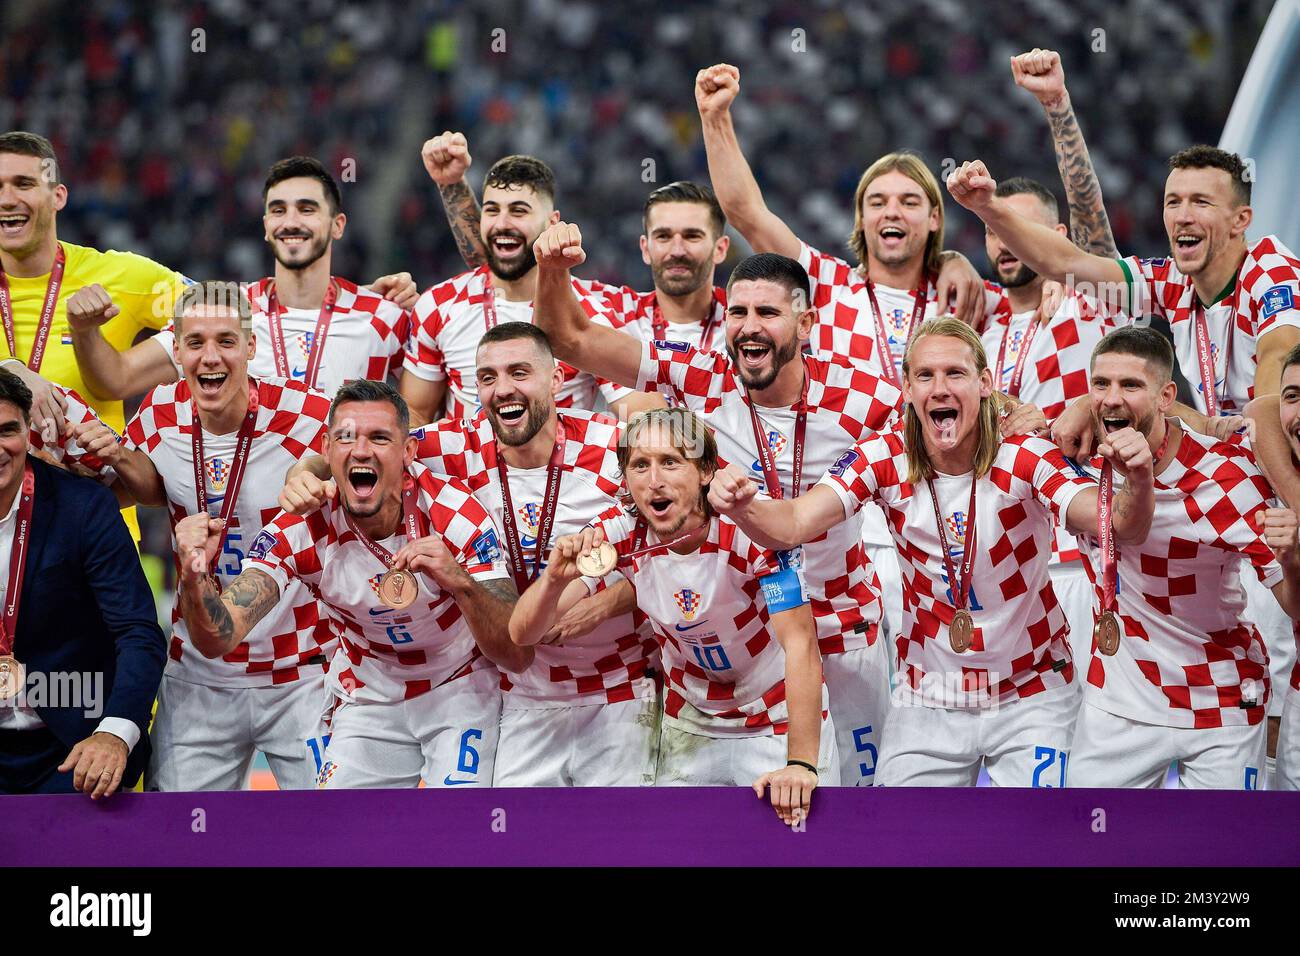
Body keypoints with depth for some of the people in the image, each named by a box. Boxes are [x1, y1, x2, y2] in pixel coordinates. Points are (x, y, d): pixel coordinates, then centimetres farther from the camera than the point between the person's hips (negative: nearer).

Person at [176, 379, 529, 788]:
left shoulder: (455, 514, -24)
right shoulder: (301, 531, -20)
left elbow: (519, 657, -26)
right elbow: (218, 639, -28)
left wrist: (459, 582, -45)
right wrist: (194, 577, -51)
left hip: (461, 690, -2)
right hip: (366, 699, 2)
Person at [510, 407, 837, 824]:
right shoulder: (619, 533, -15)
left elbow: (800, 645, -30)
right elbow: (523, 634, -18)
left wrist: (801, 764, -40)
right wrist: (555, 579, -41)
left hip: (781, 719, -3)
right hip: (692, 724, 3)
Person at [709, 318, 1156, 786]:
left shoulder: (1023, 459, -17)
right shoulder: (885, 458, -12)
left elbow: (1120, 528, -30)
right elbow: (792, 524, -23)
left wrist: (1137, 485, -53)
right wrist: (741, 507, -46)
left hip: (1031, 699, -1)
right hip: (930, 699, 2)